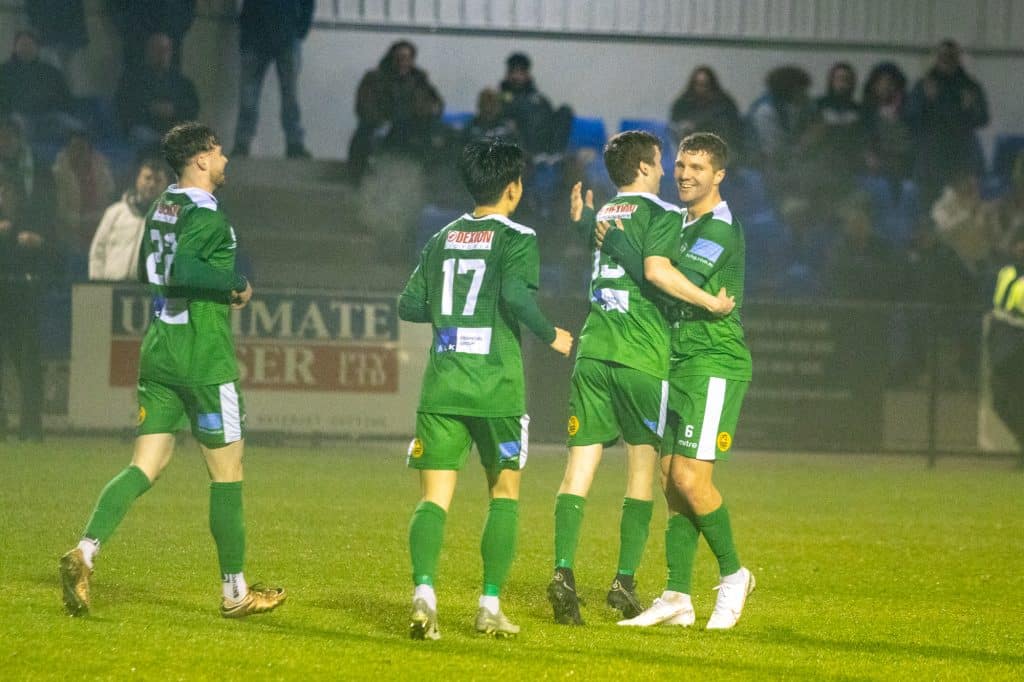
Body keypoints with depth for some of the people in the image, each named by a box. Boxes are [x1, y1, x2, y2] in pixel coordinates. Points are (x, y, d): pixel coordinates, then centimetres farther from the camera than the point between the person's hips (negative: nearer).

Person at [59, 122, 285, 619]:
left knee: (146, 466, 4)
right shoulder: (204, 214, -14)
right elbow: (182, 267, -30)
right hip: (204, 358, -8)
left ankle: (86, 550, -18)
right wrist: (234, 287, -17)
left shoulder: (163, 207, 13)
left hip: (159, 353, 8)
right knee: (227, 472, 4)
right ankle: (235, 592, 11)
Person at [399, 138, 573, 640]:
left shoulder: (442, 240, 12)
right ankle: (490, 606, 5)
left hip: (441, 386, 3)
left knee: (434, 497, 1)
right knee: (504, 493, 12)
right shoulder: (517, 239, -2)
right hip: (496, 388, -3)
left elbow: (409, 306, 12)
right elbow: (516, 296, -18)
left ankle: (423, 592, -22)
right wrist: (550, 335, -3)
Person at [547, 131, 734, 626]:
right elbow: (657, 269, -18)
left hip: (592, 352, 5)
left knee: (578, 470, -1)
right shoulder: (659, 213, -1)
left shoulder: (599, 216, 18)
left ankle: (564, 571, -18)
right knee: (642, 474, 6)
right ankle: (624, 581, 3)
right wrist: (711, 302, -11)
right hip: (642, 357, -5)